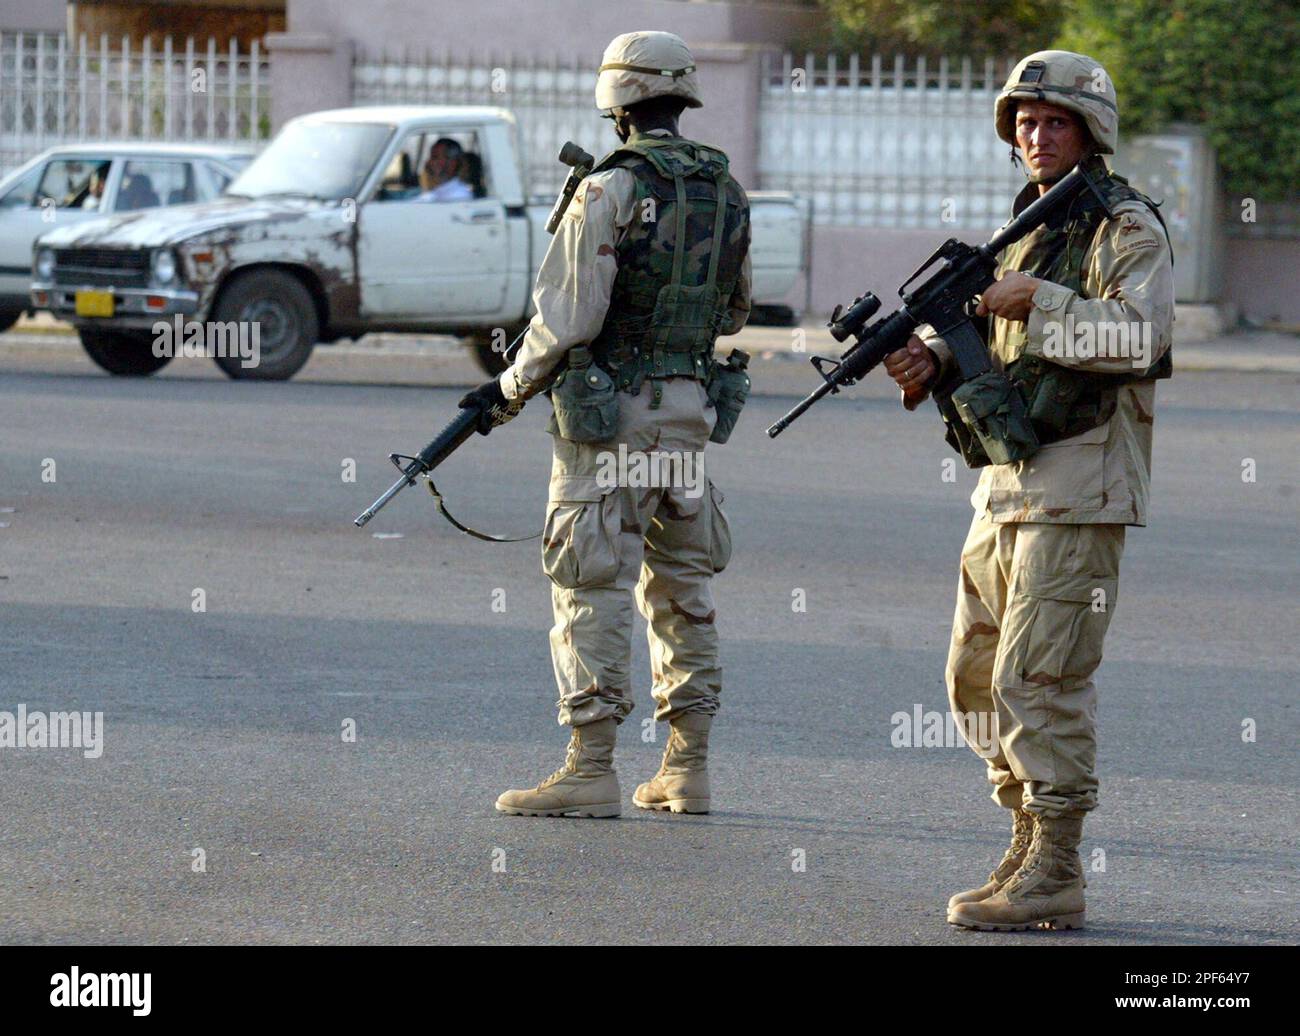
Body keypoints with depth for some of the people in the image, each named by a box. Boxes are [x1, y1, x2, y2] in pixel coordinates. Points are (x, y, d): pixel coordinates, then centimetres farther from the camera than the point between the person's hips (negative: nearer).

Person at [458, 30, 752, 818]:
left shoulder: (611, 191, -14)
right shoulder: (727, 194, 7)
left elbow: (569, 316, -16)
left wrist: (510, 391, -4)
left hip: (610, 415, -7)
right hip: (691, 410, 7)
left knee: (594, 590, -4)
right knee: (682, 587, 13)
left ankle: (592, 771, -6)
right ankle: (688, 768, 14)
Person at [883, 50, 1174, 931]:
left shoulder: (1127, 229, -7)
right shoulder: (1027, 229, 19)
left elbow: (1140, 336, -22)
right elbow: (989, 344, 18)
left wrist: (1040, 303, -21)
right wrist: (933, 361, -2)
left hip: (1077, 493, -9)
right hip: (1007, 486, 9)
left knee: (1039, 681, -12)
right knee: (977, 677, 12)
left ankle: (1054, 878, -8)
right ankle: (1030, 848, 21)